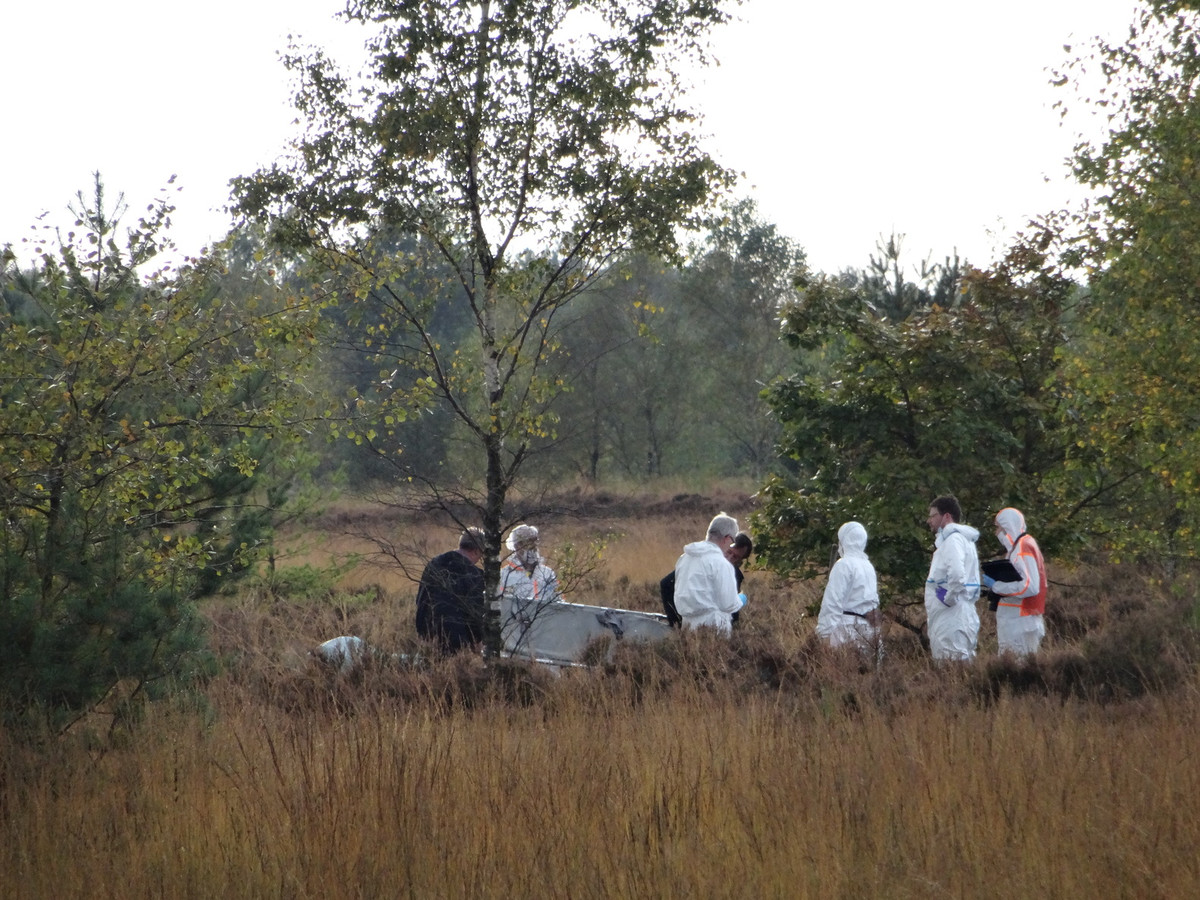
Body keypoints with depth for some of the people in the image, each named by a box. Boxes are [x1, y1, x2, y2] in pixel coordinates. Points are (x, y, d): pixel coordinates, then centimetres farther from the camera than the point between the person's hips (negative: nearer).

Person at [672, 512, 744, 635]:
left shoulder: (684, 558, 11)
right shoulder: (720, 563, -13)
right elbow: (729, 604, -13)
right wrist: (741, 601, 9)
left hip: (688, 624, 8)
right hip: (714, 627, -8)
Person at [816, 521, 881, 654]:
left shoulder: (844, 564, -7)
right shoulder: (868, 567, 16)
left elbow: (832, 602, -11)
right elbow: (873, 601, 15)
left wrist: (824, 632, -13)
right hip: (867, 628, 8)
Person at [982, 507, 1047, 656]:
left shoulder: (1023, 548, -13)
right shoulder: (1024, 545, 16)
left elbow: (1030, 586, -23)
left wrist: (996, 586, -16)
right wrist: (997, 584, 10)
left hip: (1020, 622, -9)